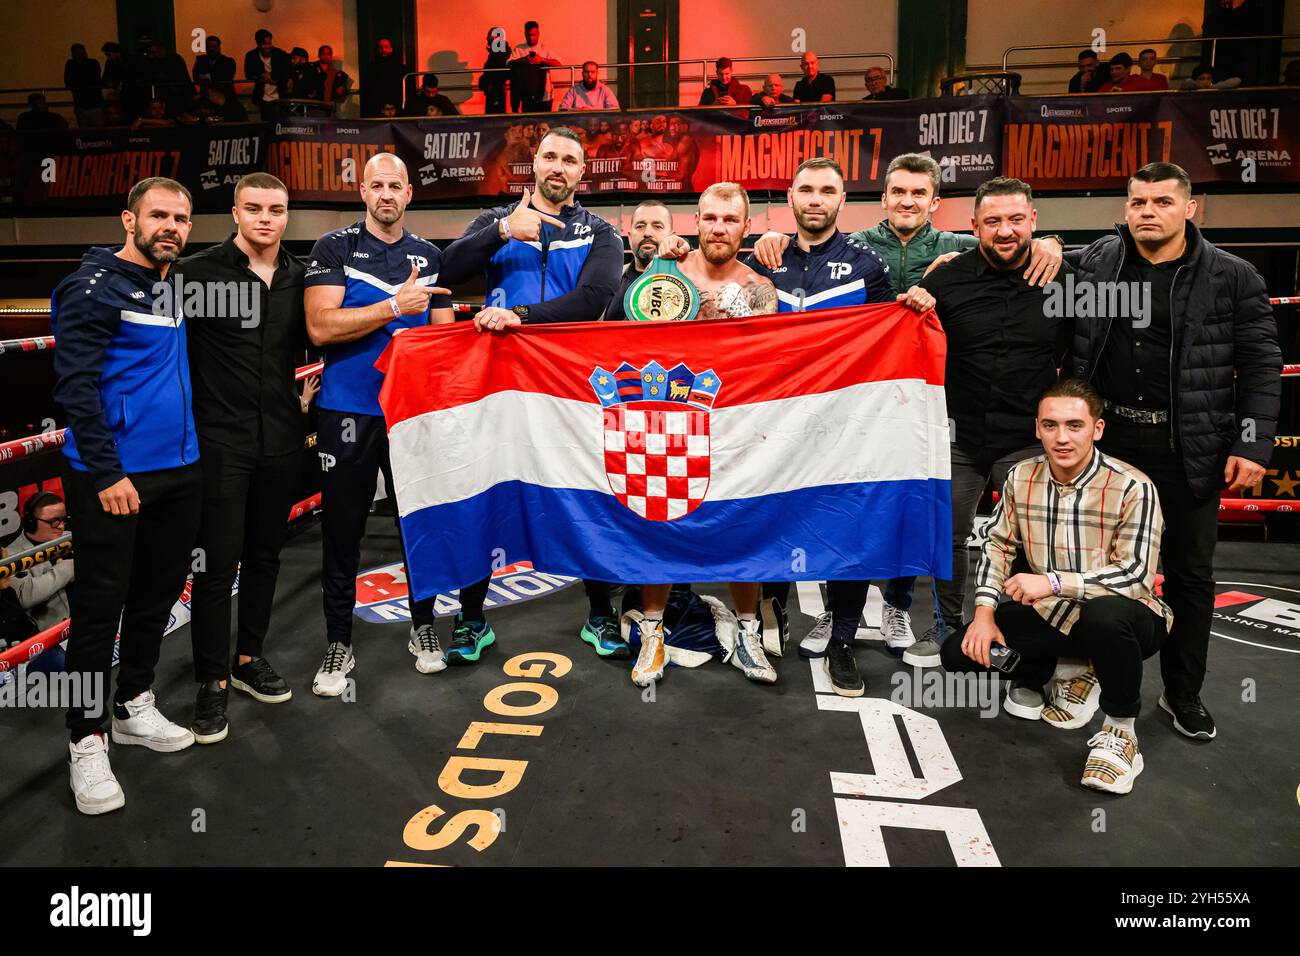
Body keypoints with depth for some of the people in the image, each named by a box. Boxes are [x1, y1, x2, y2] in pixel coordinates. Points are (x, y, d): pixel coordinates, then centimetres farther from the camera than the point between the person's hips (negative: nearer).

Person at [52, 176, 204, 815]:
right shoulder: (94, 287, -9)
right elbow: (76, 385, -15)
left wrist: (193, 447, 10)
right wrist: (107, 472, -19)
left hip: (179, 469, 8)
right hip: (113, 475, -7)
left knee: (158, 592, 15)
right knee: (100, 605, 0)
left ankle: (134, 708, 32)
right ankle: (86, 741, 13)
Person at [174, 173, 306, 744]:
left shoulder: (299, 278, 7)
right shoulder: (199, 272, -6)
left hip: (281, 439, 5)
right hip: (221, 440, -4)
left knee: (264, 554, 14)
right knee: (218, 561, -2)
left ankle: (249, 658, 29)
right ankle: (212, 681, 12)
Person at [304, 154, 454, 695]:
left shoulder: (429, 257, 10)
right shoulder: (335, 248, 0)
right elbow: (320, 326, -12)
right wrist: (395, 307, -16)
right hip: (348, 411, -2)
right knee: (343, 528, 4)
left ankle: (422, 627, 26)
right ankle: (338, 644, 17)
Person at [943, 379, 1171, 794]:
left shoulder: (1133, 488, -20)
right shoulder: (1021, 477, -4)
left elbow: (1136, 575, -25)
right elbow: (998, 545, 3)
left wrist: (1054, 581, -35)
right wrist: (984, 614, -8)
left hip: (1123, 617, -5)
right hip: (1051, 615, 5)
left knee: (1105, 614, -42)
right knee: (959, 651, -10)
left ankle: (1120, 729, -13)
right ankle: (1068, 673, 15)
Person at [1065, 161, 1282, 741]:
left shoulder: (1232, 278, -1)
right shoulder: (1093, 263, 3)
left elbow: (1261, 366, -1)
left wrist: (1253, 445, -9)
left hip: (1188, 451, -1)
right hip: (1105, 442, 1)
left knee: (1190, 575, 10)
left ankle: (1183, 694, 27)